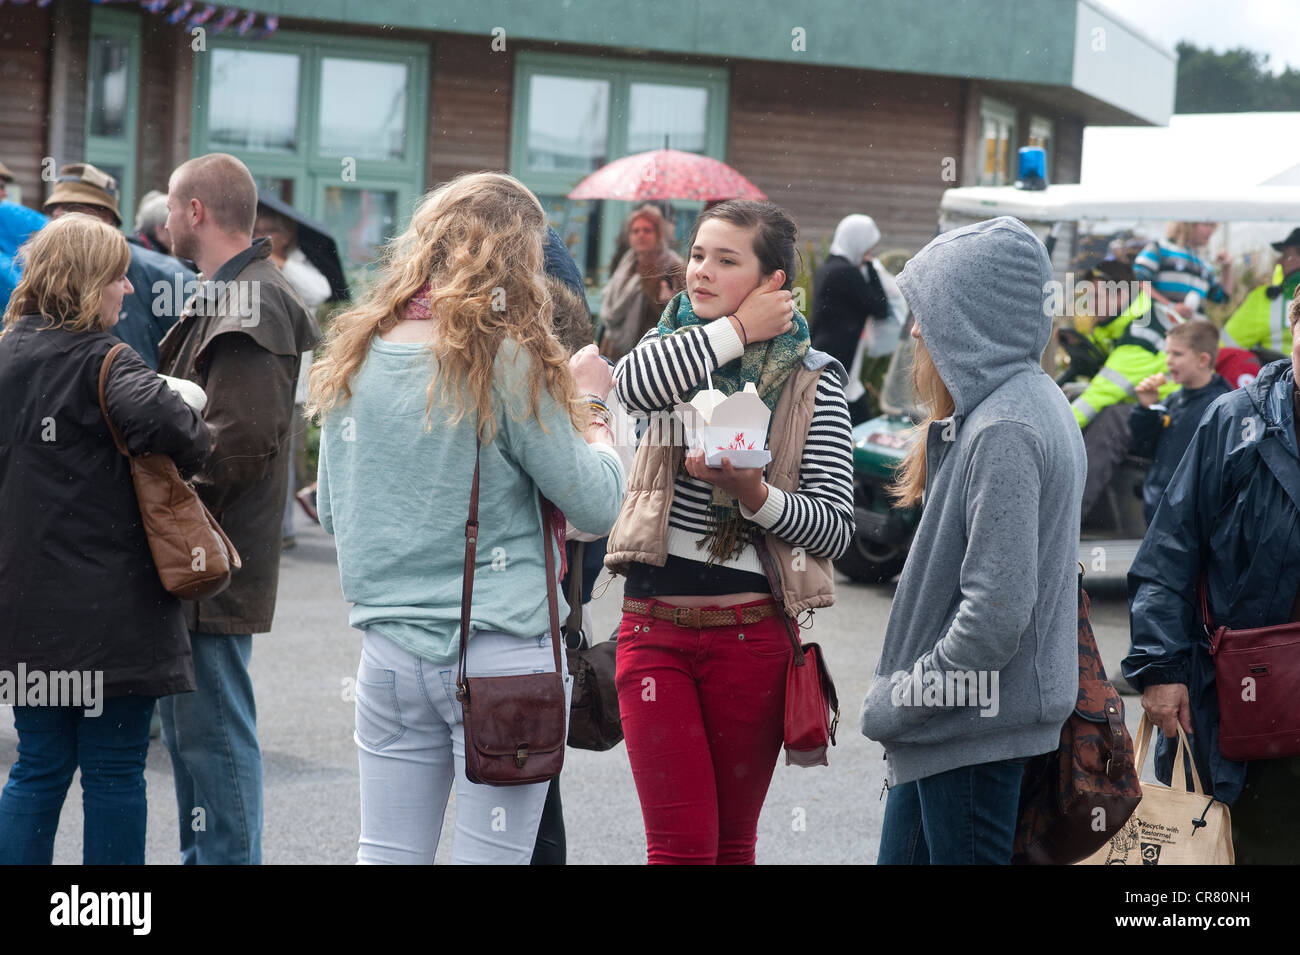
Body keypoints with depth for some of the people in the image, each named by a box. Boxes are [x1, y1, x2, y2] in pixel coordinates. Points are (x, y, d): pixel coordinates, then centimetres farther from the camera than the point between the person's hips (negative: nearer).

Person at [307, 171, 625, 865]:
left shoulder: (354, 358, 5)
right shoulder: (508, 362, -12)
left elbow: (330, 515, 15)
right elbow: (597, 505, -8)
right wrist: (584, 404, 6)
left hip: (390, 650, 5)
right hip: (501, 651, -5)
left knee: (386, 855, 10)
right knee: (490, 855, 2)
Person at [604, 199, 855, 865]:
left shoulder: (814, 380, 0)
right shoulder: (676, 343, 8)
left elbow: (835, 528, -7)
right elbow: (633, 384, -19)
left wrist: (754, 491, -23)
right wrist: (738, 330, -12)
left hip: (751, 633, -1)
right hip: (655, 627, 1)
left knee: (732, 842, 10)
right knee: (680, 843, -5)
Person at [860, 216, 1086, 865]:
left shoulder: (1002, 433, -20)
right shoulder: (1034, 400, 12)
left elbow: (995, 616, -25)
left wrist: (897, 702, -14)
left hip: (976, 732, -10)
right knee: (903, 855, 14)